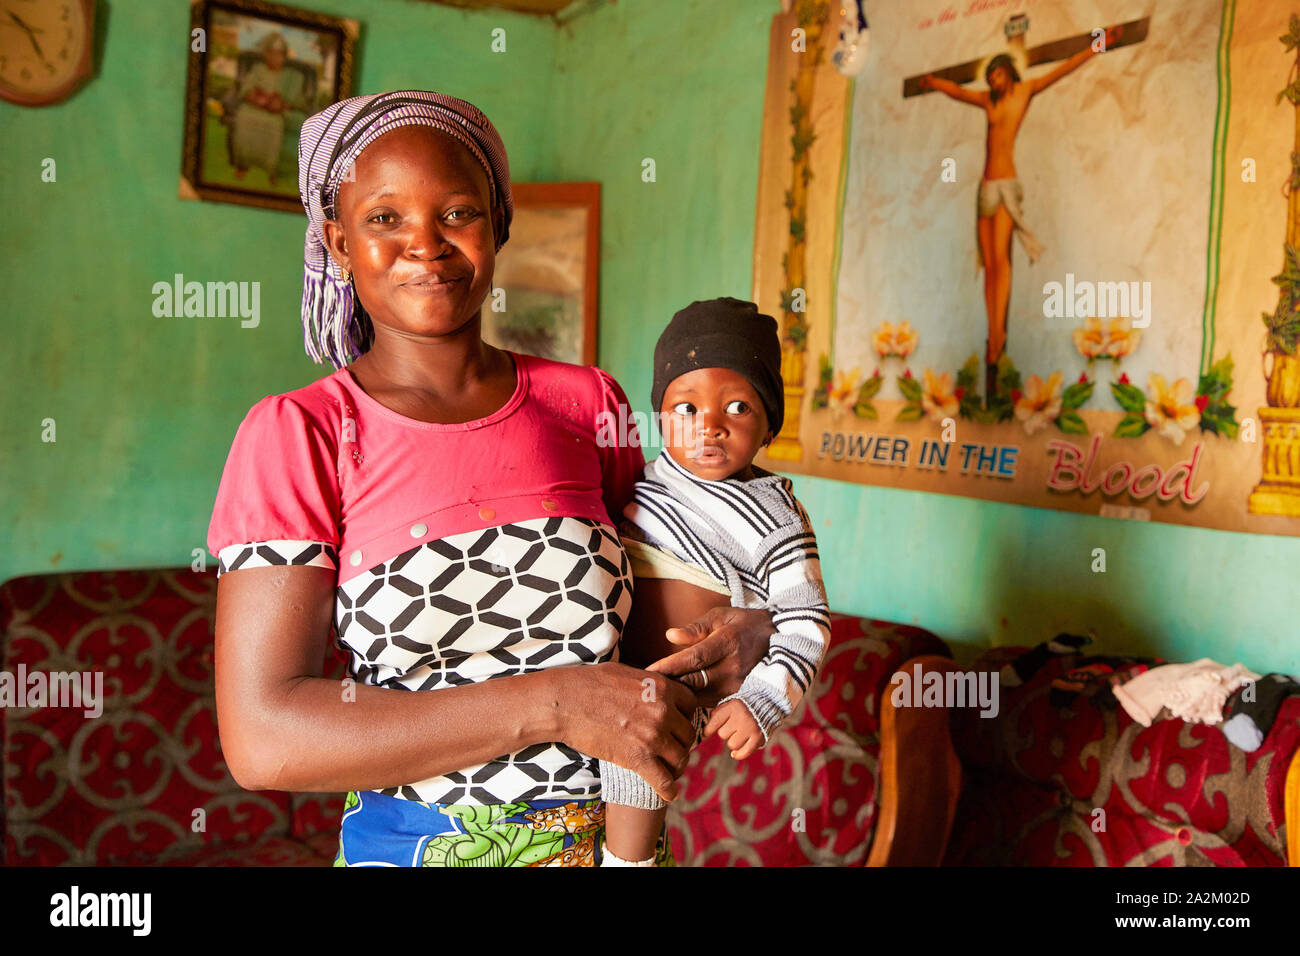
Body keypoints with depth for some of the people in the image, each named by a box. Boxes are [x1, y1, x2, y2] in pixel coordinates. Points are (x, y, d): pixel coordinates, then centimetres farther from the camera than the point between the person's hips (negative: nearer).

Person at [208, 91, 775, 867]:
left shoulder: (586, 402, -1)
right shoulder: (297, 433, -11)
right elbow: (262, 740, -19)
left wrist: (744, 627, -11)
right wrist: (552, 706, -24)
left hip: (617, 834, 3)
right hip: (414, 844, -3)